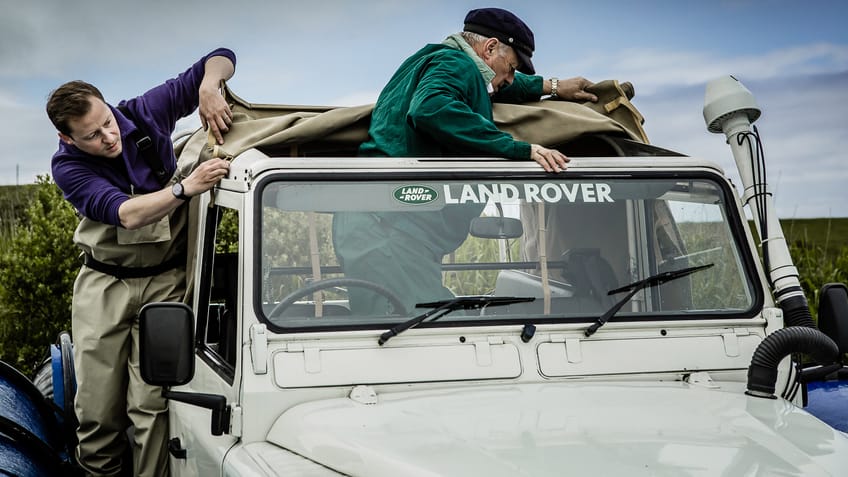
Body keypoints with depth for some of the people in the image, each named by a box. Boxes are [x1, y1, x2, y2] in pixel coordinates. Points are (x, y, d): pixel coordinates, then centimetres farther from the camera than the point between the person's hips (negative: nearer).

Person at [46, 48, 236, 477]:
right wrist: (186, 187, -40)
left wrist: (208, 89, -25)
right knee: (97, 406, -1)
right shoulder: (68, 167, -13)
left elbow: (221, 57, -3)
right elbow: (127, 214, -29)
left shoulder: (145, 114, -8)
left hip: (165, 280, 0)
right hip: (103, 284, 0)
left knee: (151, 404, -10)